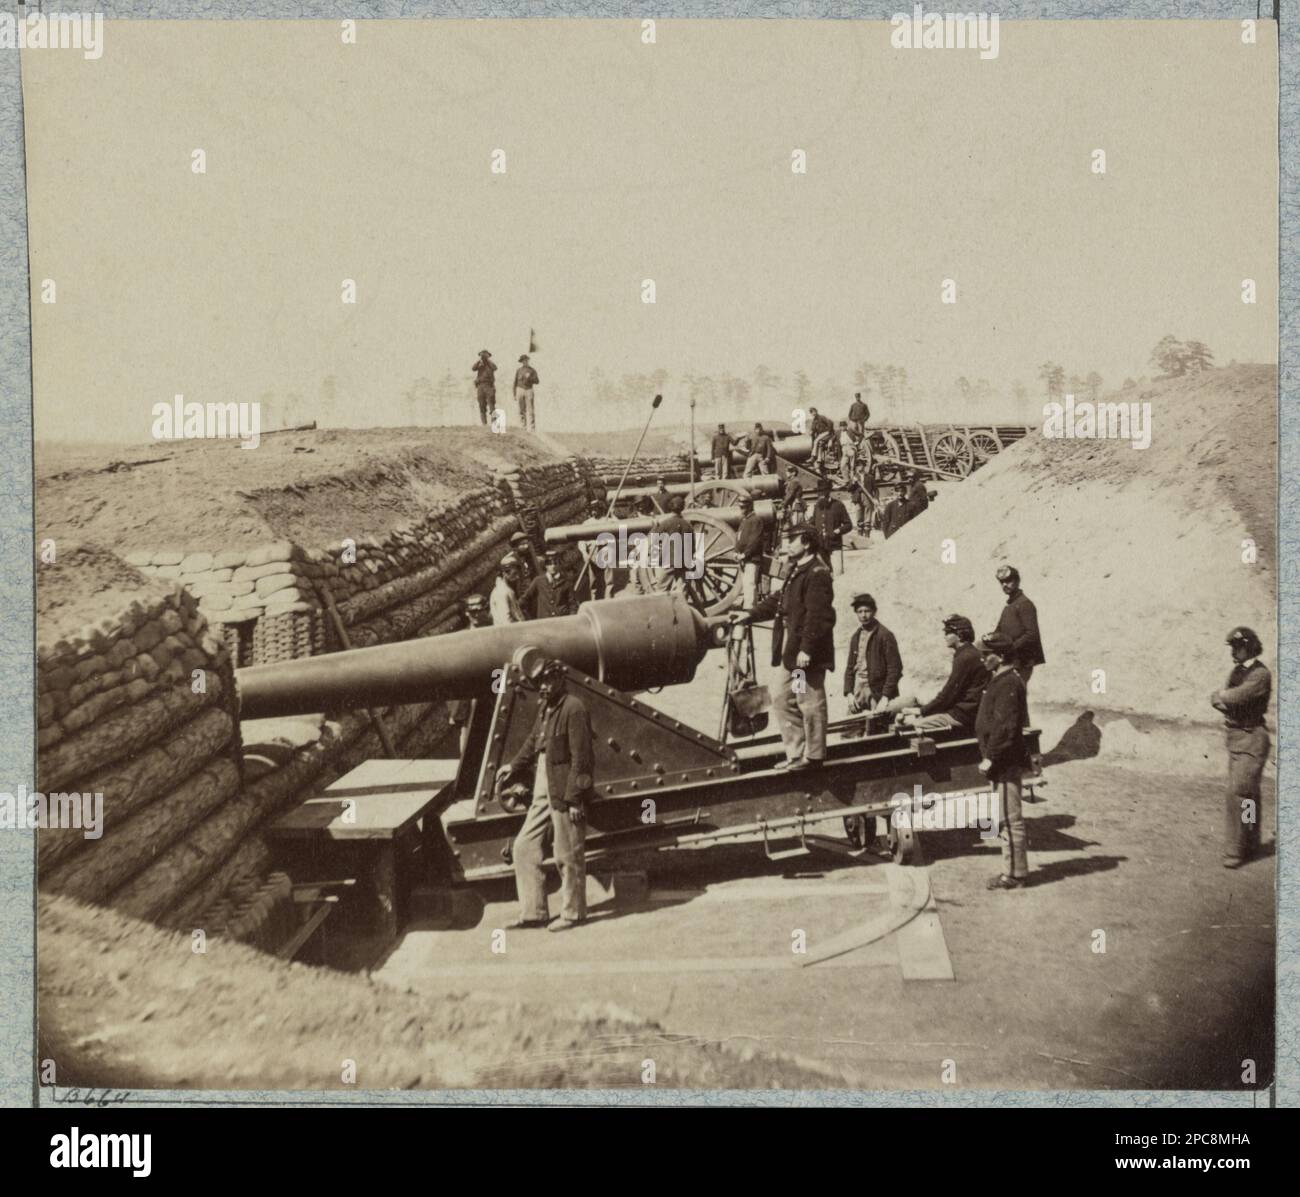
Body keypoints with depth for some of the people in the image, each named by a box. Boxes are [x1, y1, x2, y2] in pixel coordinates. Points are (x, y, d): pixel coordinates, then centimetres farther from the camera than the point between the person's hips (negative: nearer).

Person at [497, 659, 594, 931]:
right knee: (524, 848, 10)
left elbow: (581, 757, -18)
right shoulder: (545, 707, 11)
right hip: (542, 793, 9)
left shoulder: (573, 709, -15)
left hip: (565, 793, -9)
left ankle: (573, 913, 17)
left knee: (568, 856, 3)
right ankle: (533, 912, 18)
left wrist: (575, 799, -20)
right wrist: (514, 766, 19)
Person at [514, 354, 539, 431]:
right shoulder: (518, 370, 7)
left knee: (530, 410, -8)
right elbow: (515, 383, 9)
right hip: (520, 390, 1)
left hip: (529, 391, -1)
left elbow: (537, 381, -2)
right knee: (522, 410, 2)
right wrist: (514, 395, 4)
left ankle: (532, 428, -9)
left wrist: (529, 378, -18)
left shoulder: (532, 370, 3)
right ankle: (522, 427, 7)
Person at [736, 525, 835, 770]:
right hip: (790, 653, 11)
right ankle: (796, 754, 23)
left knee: (810, 704, -1)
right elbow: (778, 600, 24)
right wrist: (750, 614, 15)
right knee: (783, 702, 15)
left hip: (807, 654, -11)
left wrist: (806, 649, -23)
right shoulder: (797, 571, 16)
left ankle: (813, 756, 9)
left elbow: (817, 617, -21)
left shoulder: (817, 574, -16)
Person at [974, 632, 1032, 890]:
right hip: (1005, 762, 11)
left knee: (1009, 819, -4)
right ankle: (1014, 870, 23)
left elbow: (1004, 727, -24)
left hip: (1006, 762, -11)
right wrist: (990, 757, 18)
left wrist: (990, 758, -21)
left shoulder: (1008, 684, -18)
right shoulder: (1001, 681, 15)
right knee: (1008, 818, 15)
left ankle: (1014, 874, 1)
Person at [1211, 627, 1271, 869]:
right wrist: (1226, 700, -12)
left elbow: (1234, 697, -25)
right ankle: (1251, 844, 27)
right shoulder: (1237, 671, 13)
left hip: (1251, 738, -9)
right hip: (1235, 736, 9)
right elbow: (1217, 700, 9)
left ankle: (1234, 850, -10)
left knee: (1238, 792, -12)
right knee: (1248, 794, 17)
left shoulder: (1260, 674, -14)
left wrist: (1222, 696, -5)